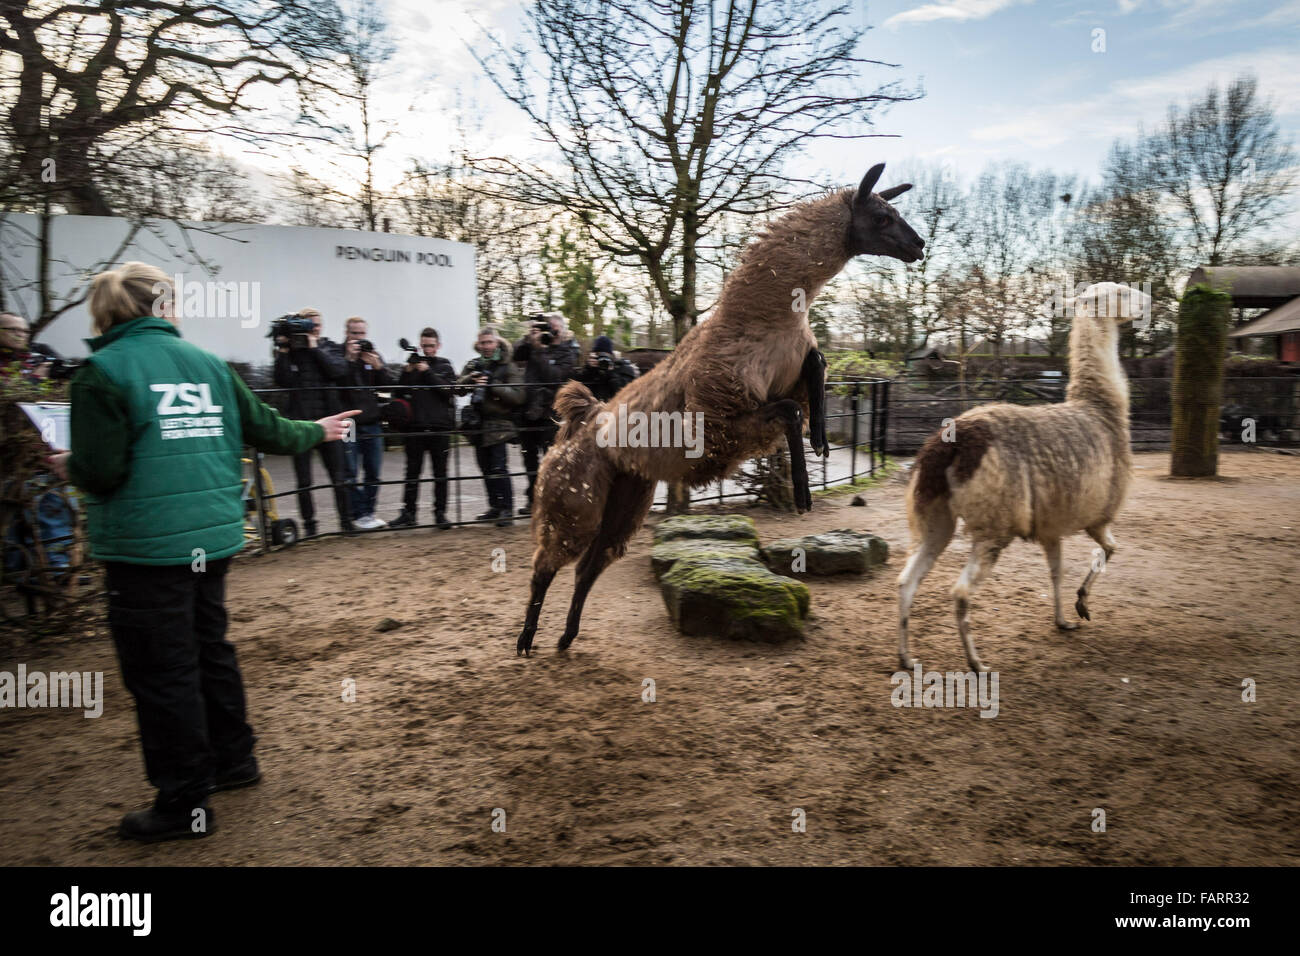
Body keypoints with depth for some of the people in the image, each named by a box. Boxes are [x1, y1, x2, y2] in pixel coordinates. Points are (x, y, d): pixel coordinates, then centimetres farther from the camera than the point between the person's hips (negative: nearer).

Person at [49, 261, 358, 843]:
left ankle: (184, 806, 17)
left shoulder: (103, 370, -9)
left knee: (162, 672, 5)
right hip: (213, 538, 6)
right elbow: (264, 429, 11)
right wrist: (315, 431, 29)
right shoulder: (206, 363, 6)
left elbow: (101, 471, -15)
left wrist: (69, 467, 7)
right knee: (209, 648, 22)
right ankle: (233, 760, 37)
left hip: (146, 547, -6)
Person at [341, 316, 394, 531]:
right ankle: (359, 515, 2)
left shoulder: (374, 356, 12)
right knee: (351, 473, -4)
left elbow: (391, 384, 5)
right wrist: (350, 359, -19)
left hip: (372, 422, 4)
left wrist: (378, 367, -10)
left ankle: (369, 511, 17)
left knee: (374, 472, 8)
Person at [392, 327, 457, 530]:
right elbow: (399, 394, 4)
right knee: (412, 472, 5)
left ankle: (440, 512, 10)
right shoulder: (412, 365, 9)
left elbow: (448, 390, -8)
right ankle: (408, 512, 11)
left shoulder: (445, 366, 8)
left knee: (440, 472, 4)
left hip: (440, 427, -1)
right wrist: (407, 372, -10)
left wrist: (428, 372, -13)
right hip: (416, 426, 1)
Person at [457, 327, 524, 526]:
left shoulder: (508, 367, -1)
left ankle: (506, 509, -8)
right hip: (478, 423, 6)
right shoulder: (474, 365, 14)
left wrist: (493, 385, -19)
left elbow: (517, 396, -11)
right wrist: (470, 378, -14)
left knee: (499, 468, -12)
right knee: (486, 468, 9)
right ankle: (495, 507, 18)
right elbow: (459, 389, 6)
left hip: (498, 423, -6)